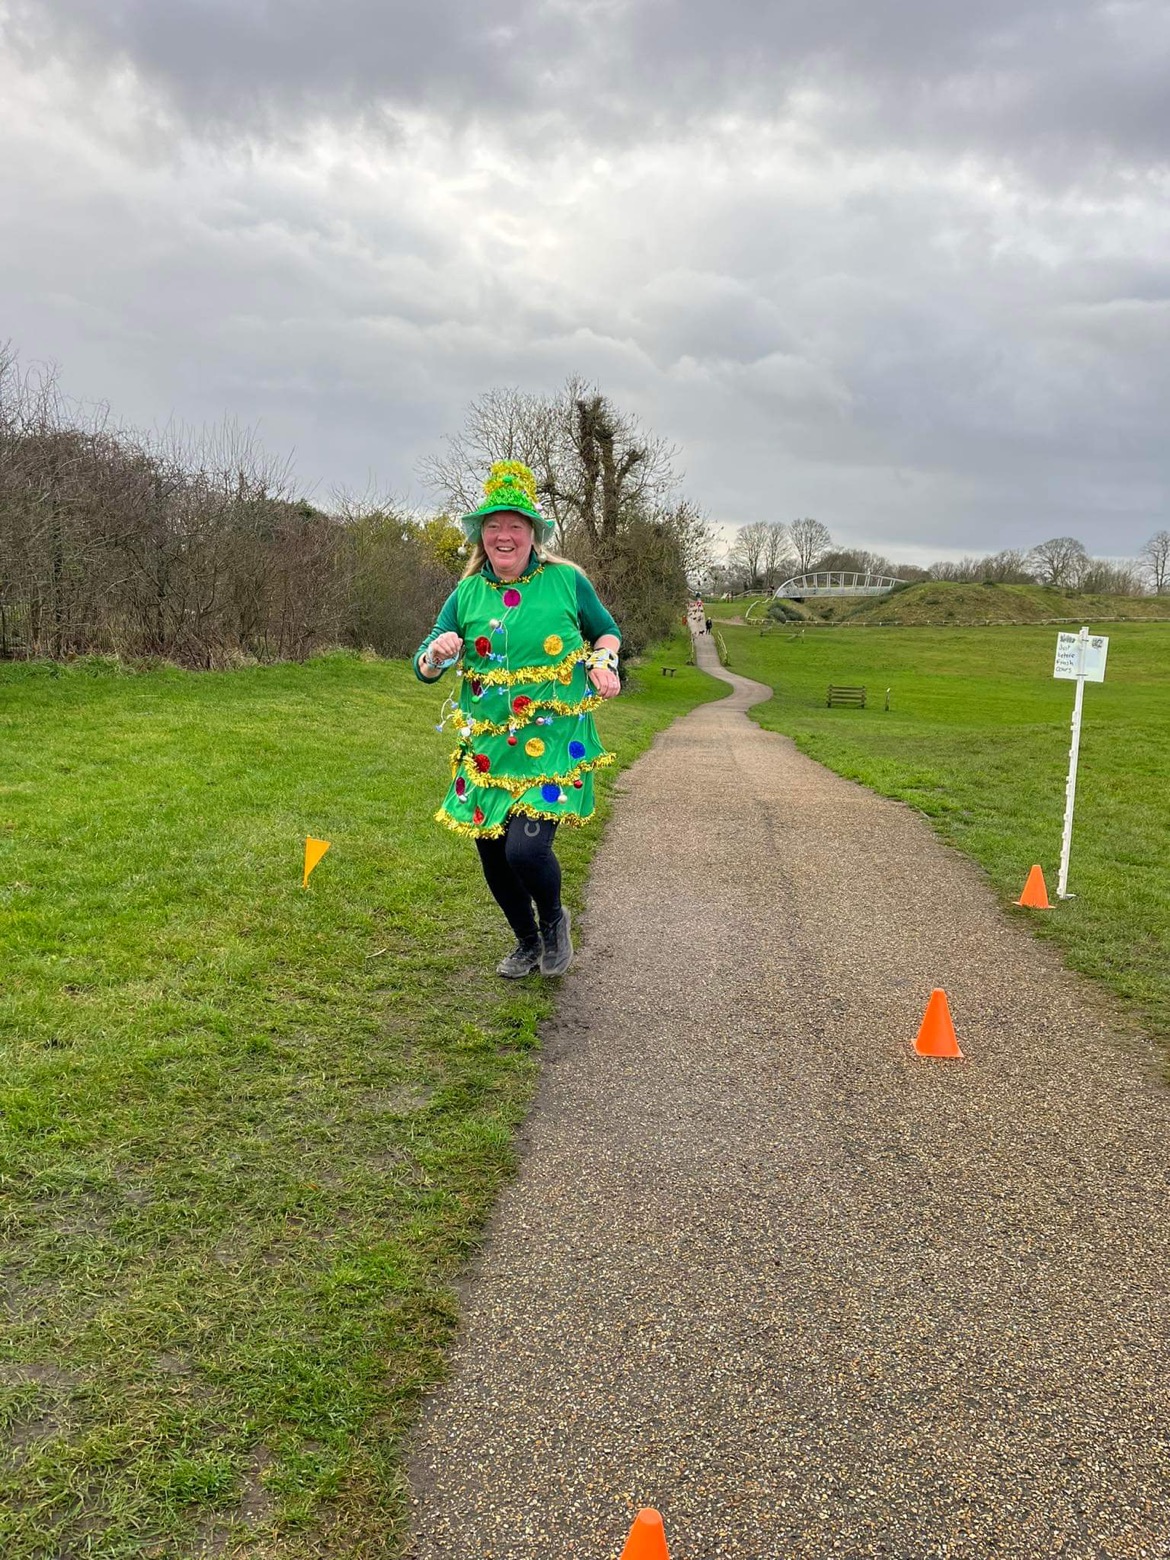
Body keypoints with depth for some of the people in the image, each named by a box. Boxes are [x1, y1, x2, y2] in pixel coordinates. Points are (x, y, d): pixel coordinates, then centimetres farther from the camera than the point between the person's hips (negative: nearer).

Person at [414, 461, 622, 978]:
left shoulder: (565, 580, -2)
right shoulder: (467, 593, 4)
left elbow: (606, 630, 15)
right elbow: (424, 669, 4)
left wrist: (604, 661, -7)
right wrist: (437, 652, -19)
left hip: (553, 745, -4)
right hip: (486, 747, 4)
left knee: (526, 849, -18)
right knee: (492, 854, 10)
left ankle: (554, 921, 18)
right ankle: (527, 942, 38)